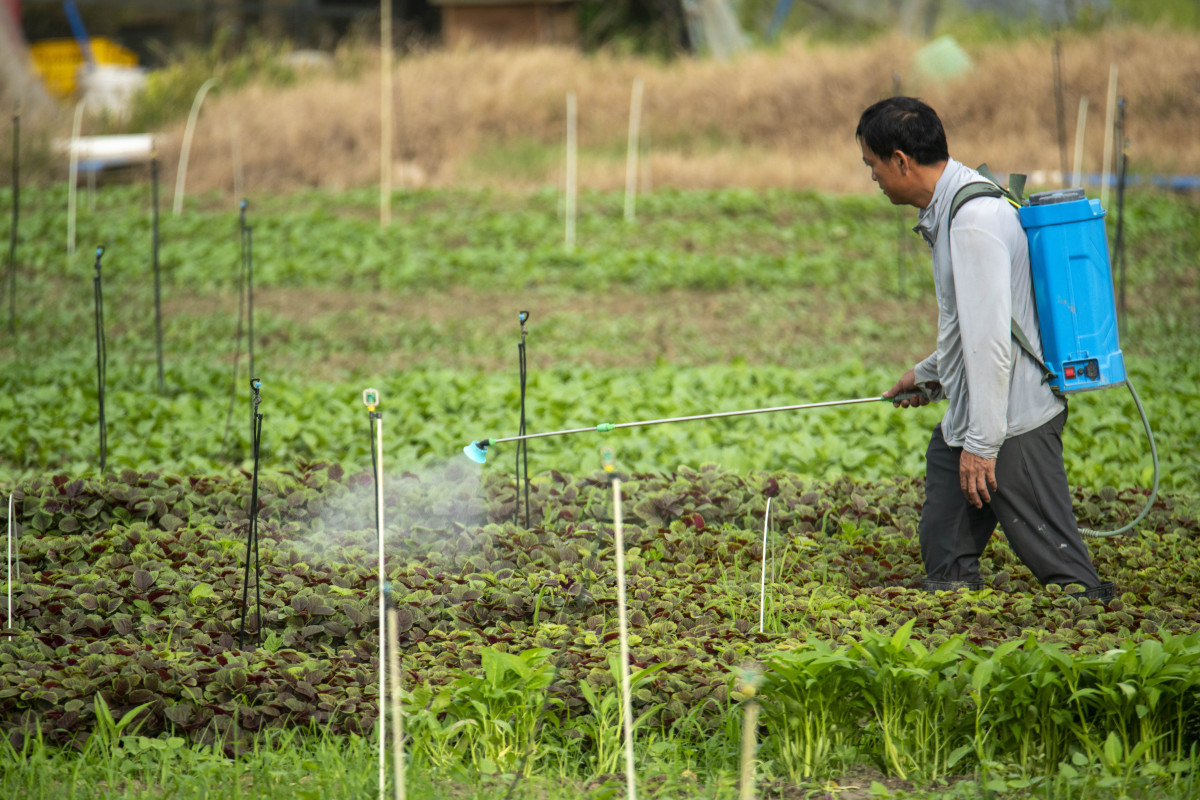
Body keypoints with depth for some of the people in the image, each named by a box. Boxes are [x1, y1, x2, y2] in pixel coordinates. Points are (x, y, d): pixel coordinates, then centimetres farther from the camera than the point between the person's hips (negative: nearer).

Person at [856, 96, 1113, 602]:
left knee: (1059, 565, -9)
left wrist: (982, 443, -24)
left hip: (1014, 426, -10)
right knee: (945, 561, 12)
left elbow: (990, 340, -25)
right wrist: (930, 375, 32)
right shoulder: (948, 210, 12)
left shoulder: (974, 220, -21)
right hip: (966, 421, 10)